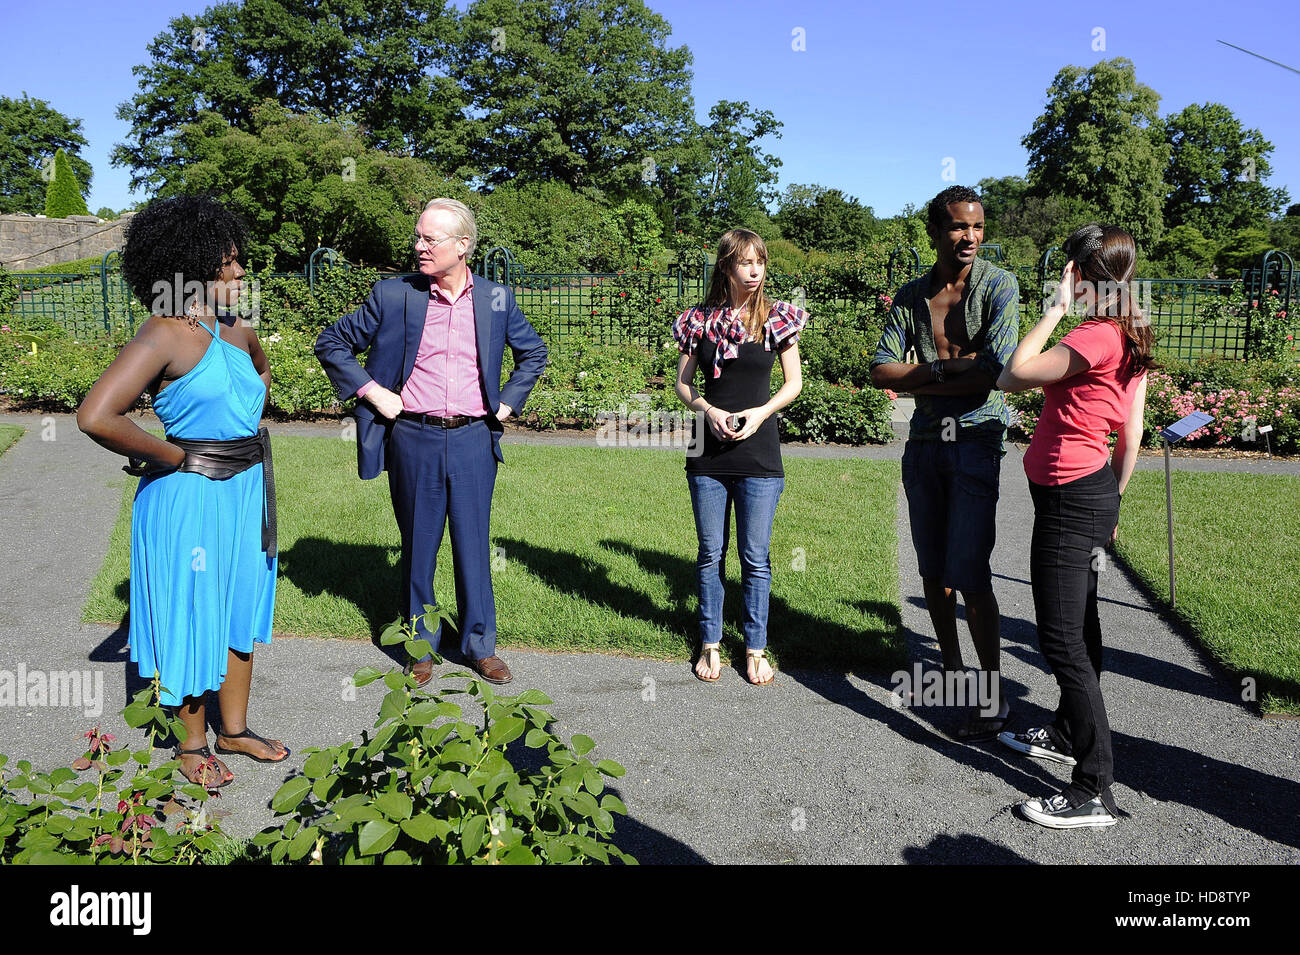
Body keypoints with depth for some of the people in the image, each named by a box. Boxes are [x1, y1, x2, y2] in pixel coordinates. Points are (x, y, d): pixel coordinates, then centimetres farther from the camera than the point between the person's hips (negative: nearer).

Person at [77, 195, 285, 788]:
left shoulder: (236, 332, 6)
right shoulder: (162, 338, -17)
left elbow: (261, 372, 31)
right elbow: (95, 416, -27)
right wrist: (172, 457, -16)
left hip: (245, 489, 8)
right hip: (190, 496, -8)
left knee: (239, 607, 17)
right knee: (191, 616, 8)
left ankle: (235, 729, 35)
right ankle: (192, 744, 27)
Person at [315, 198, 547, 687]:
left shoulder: (496, 298, 4)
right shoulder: (393, 295, -1)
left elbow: (533, 353, 19)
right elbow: (331, 343, 7)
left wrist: (506, 404, 9)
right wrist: (372, 392, -2)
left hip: (474, 440, 1)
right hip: (414, 440, 0)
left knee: (473, 545, 8)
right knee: (418, 546, 9)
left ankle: (480, 646, 23)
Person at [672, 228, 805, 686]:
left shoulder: (777, 317, 0)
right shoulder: (700, 319, 3)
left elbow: (794, 382, 6)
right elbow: (683, 382, 9)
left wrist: (761, 412, -11)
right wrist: (709, 410, -10)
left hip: (758, 453, -1)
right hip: (709, 454, 1)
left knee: (755, 557, 4)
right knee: (710, 553, 9)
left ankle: (755, 649, 18)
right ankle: (710, 645, 23)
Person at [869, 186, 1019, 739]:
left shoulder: (999, 286, -6)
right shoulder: (911, 295, 8)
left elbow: (997, 371, -17)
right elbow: (881, 371, 0)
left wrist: (919, 377, -9)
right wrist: (948, 367, -13)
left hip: (976, 440, -5)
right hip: (923, 443, 5)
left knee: (968, 575, -8)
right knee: (932, 570, 12)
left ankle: (994, 697, 5)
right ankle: (951, 669, 30)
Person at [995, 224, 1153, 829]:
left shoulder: (1095, 336, -20)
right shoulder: (1129, 337, 10)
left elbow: (1011, 377, -23)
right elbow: (1131, 436, 13)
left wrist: (1055, 310, -15)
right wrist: (1111, 500, 22)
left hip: (1069, 499, -10)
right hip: (1093, 493, 10)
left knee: (1062, 639, -7)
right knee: (1079, 624, 21)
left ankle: (1094, 792, -2)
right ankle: (1068, 736, 39)